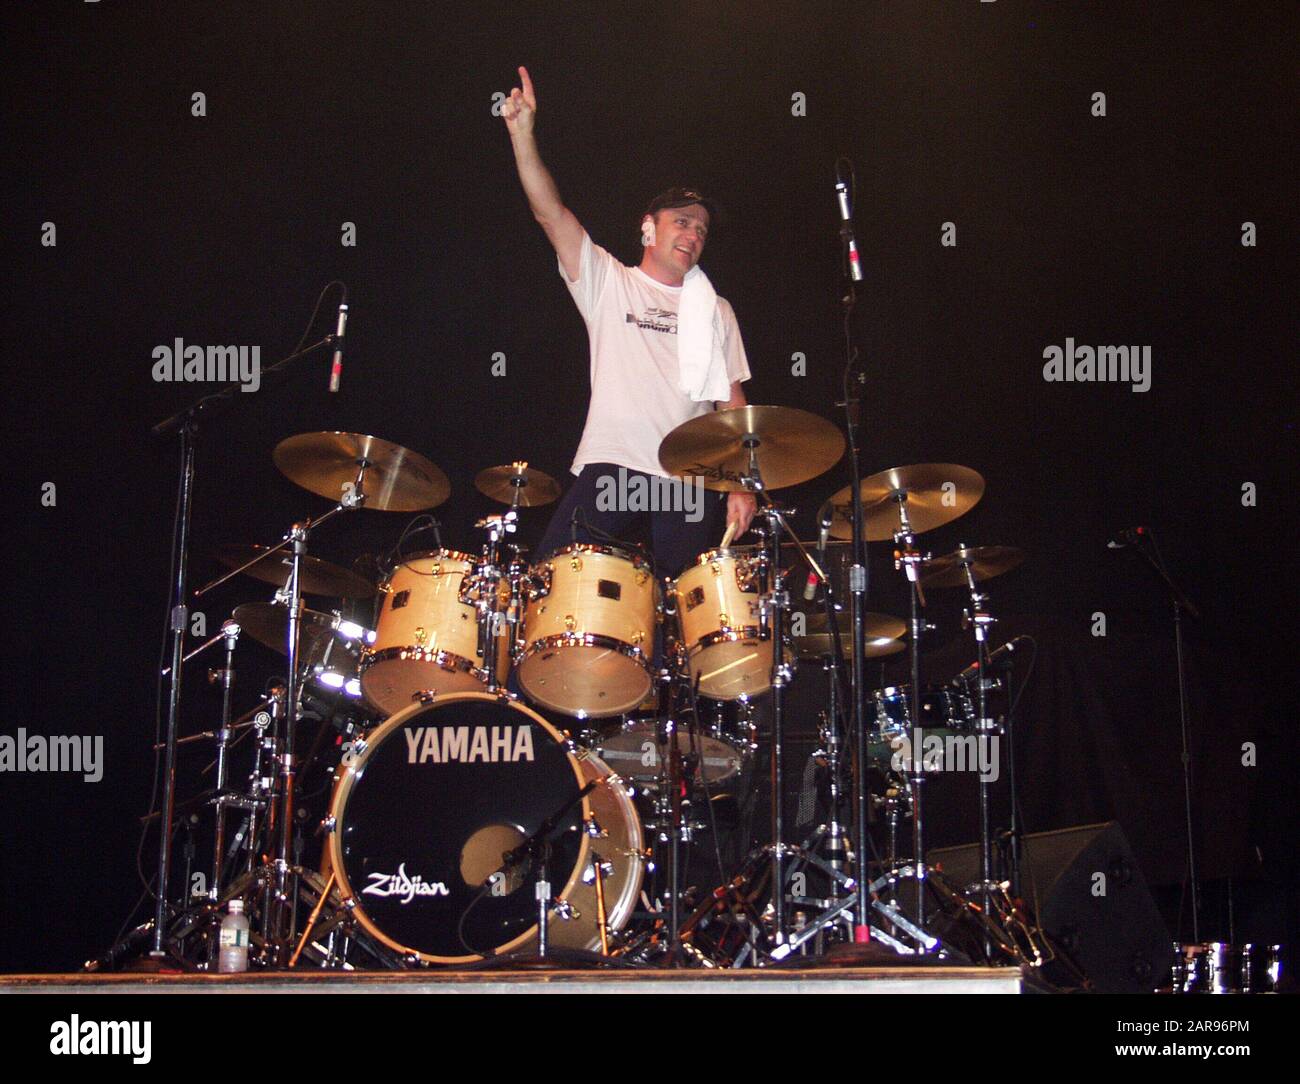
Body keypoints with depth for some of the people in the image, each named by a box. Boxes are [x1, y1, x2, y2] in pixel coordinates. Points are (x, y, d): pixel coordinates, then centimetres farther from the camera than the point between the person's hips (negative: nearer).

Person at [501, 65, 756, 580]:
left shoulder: (715, 311, 17)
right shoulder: (608, 282, 11)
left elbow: (732, 403, 14)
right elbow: (551, 213, 0)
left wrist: (742, 484, 4)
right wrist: (522, 130, -11)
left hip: (689, 479, 2)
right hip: (610, 465, -2)